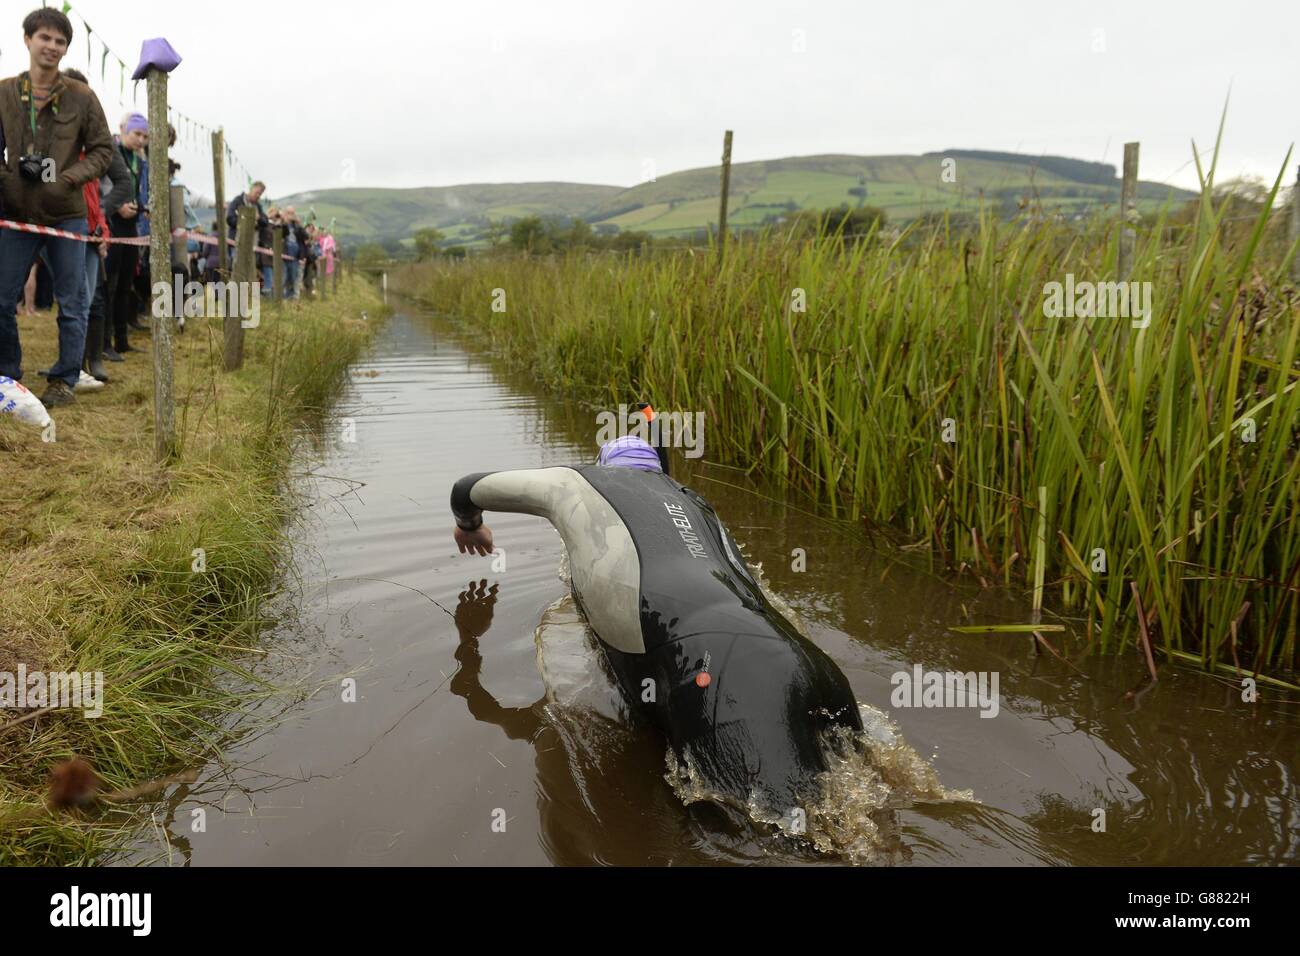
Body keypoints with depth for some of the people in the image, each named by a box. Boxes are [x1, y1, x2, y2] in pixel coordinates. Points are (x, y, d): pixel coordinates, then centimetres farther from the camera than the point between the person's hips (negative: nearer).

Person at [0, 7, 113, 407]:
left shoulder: (82, 97, 0)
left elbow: (102, 150, 2)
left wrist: (67, 180, -11)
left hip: (66, 216, -1)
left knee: (72, 303, 3)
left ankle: (65, 380, 14)